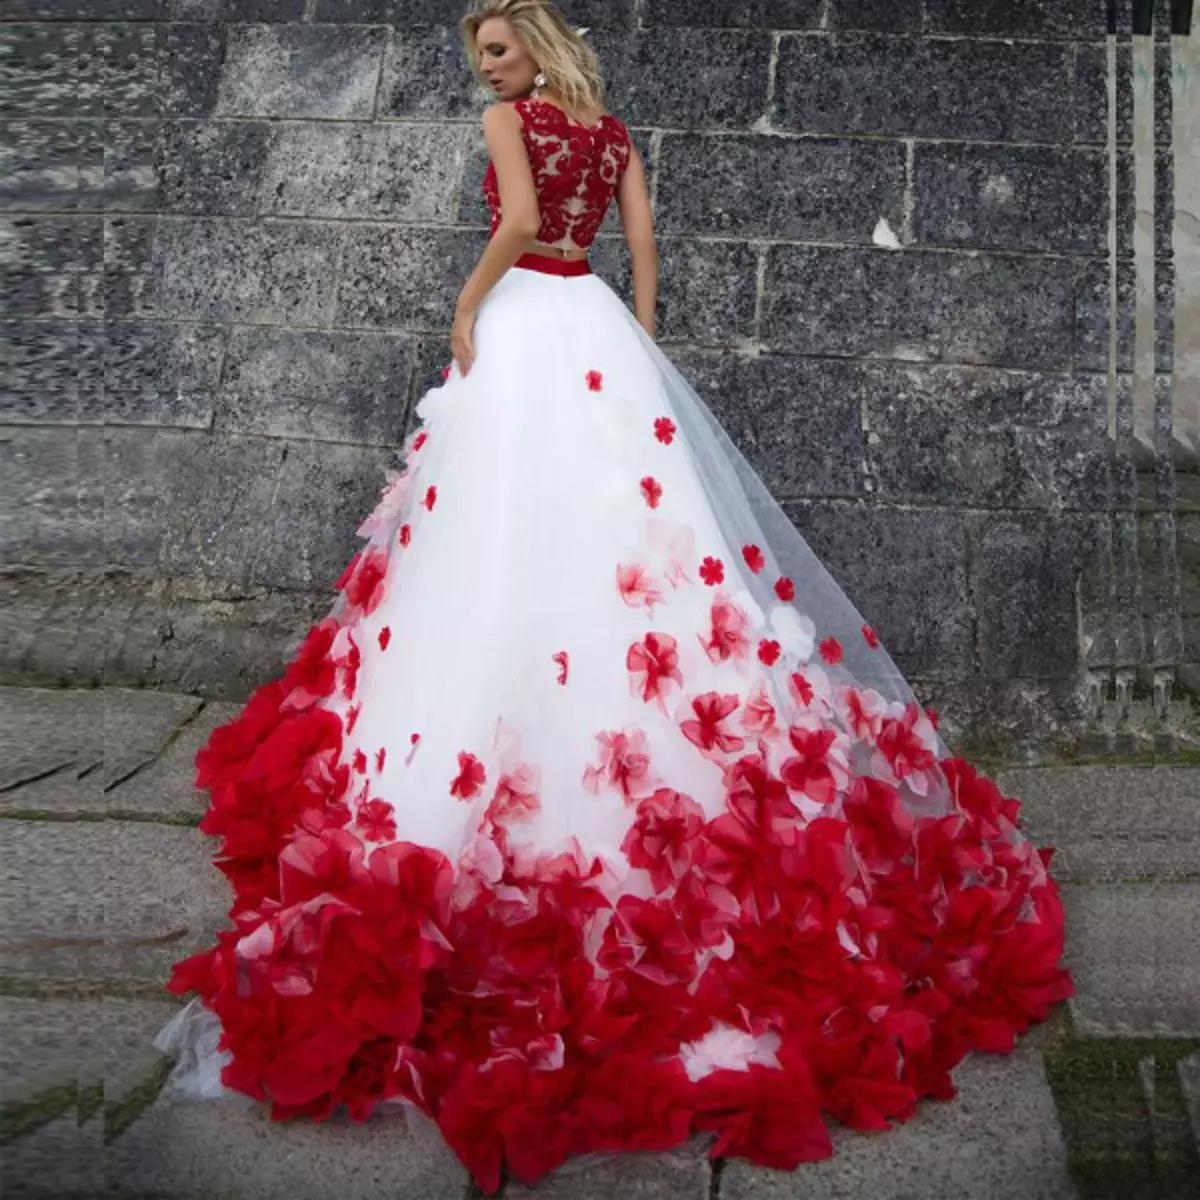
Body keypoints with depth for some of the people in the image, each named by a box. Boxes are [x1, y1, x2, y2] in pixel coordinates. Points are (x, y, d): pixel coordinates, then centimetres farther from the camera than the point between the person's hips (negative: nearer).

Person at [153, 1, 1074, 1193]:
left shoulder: (507, 118, 1)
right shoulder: (614, 130, 18)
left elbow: (518, 222, -15)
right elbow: (641, 239, 13)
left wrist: (466, 303, -6)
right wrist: (640, 343, 16)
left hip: (523, 323, -6)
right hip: (598, 322, 6)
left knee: (508, 532, -7)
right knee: (640, 514, 4)